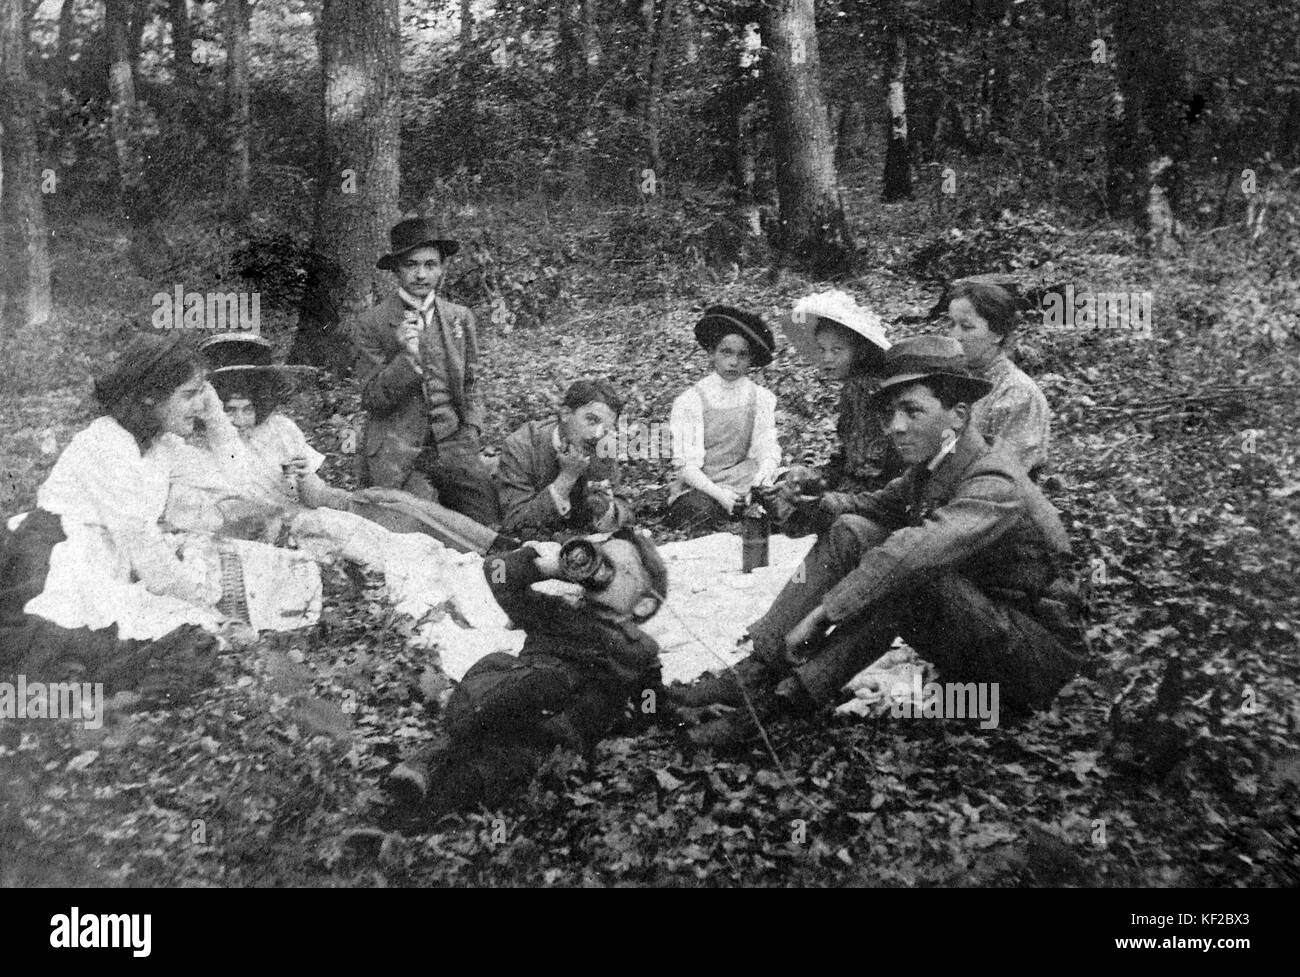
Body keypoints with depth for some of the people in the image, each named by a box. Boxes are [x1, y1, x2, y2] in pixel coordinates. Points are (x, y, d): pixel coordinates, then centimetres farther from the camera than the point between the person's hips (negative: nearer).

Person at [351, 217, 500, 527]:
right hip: (398, 455, -3)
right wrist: (407, 357, -18)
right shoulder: (372, 324, 0)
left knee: (486, 533, -16)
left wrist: (471, 431, 6)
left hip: (454, 446, 3)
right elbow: (372, 400, -4)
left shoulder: (461, 318, 12)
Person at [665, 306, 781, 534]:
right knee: (702, 511, -35)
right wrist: (718, 493, -27)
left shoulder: (761, 398, 5)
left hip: (742, 487, 3)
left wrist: (765, 471, -27)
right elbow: (686, 466, -10)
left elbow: (767, 447, -2)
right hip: (697, 489, -3)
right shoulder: (689, 402, -6)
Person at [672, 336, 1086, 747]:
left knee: (911, 575, -34)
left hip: (1039, 655, -8)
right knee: (851, 530, -7)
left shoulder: (995, 486, -26)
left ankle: (786, 699, -27)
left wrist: (822, 613, -40)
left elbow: (917, 551, -40)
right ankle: (757, 672, -15)